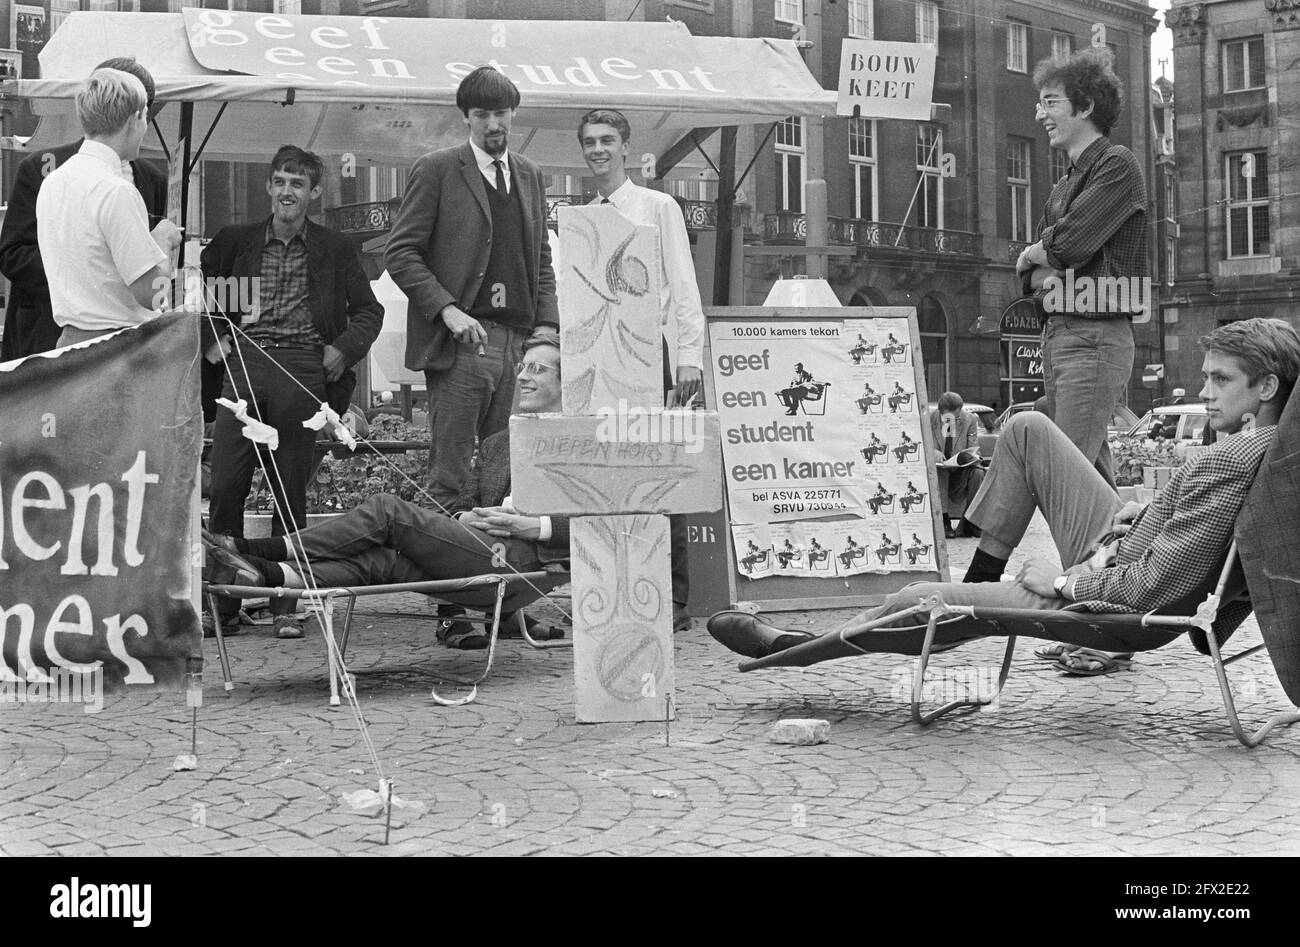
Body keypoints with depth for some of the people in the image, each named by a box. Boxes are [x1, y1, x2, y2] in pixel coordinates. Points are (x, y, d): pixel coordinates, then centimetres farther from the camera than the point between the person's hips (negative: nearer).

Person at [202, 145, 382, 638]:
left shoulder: (336, 250, 12)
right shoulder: (235, 241, 14)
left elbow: (369, 310, 17)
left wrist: (344, 350, 2)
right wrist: (211, 339, 8)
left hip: (303, 369, -1)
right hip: (244, 364, 1)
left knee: (290, 491, -1)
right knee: (225, 485, -7)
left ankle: (284, 604, 6)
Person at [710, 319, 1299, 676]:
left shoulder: (1232, 461, -30)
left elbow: (1157, 588, -32)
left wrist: (1063, 582, -17)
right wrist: (1146, 511, 5)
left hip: (1114, 606, -9)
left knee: (917, 600, 0)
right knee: (1026, 429, 11)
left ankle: (791, 648, 22)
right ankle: (983, 576, 23)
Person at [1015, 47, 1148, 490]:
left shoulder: (1117, 165, -5)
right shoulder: (1064, 184, 22)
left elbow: (1072, 242, -17)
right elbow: (1029, 271, 17)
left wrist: (1034, 253, 5)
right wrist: (1044, 280, -7)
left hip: (1096, 334, -9)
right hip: (1057, 333, 9)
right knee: (1094, 473, 9)